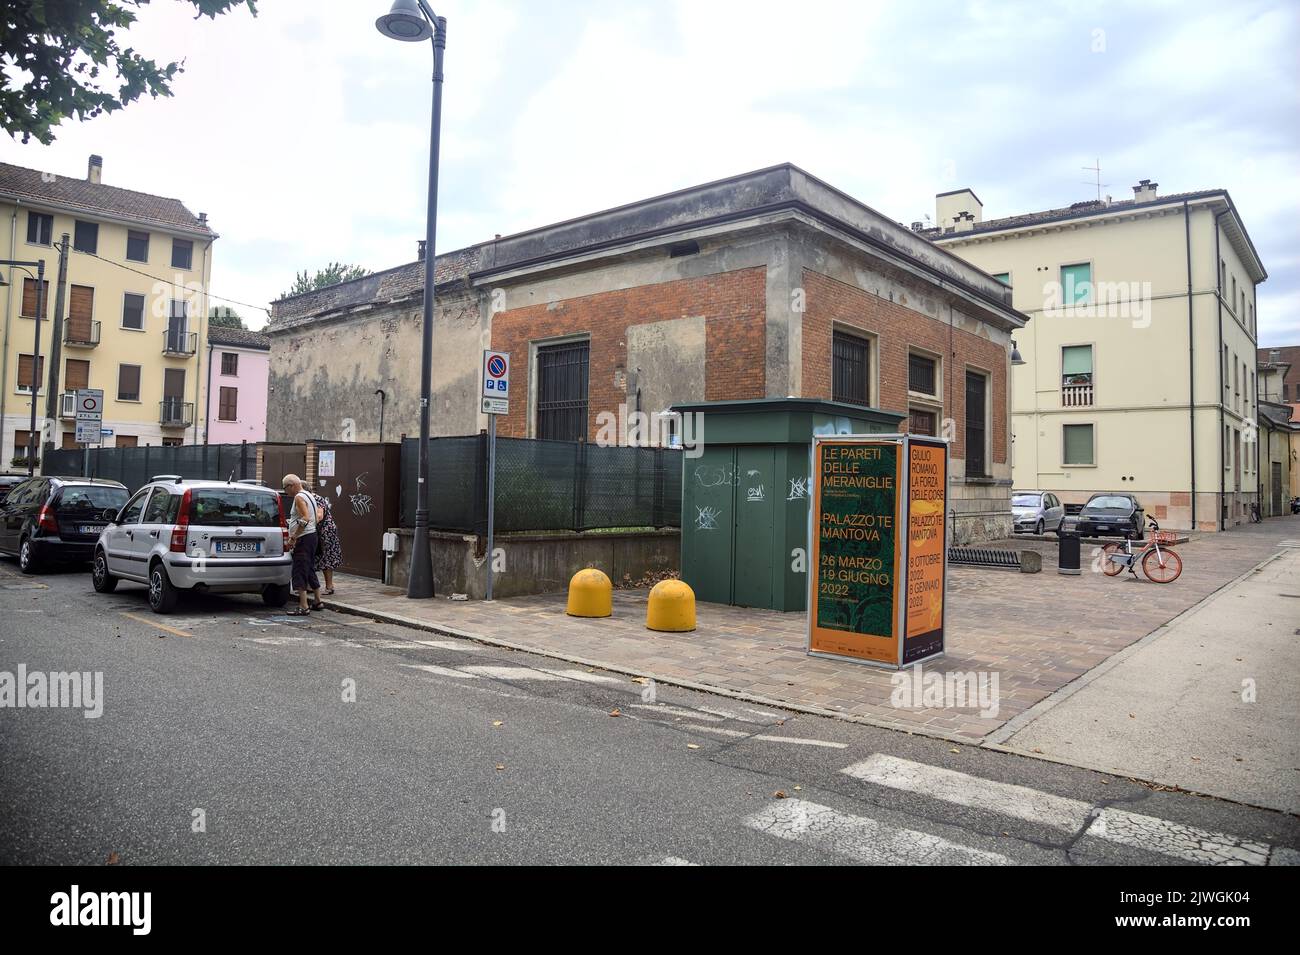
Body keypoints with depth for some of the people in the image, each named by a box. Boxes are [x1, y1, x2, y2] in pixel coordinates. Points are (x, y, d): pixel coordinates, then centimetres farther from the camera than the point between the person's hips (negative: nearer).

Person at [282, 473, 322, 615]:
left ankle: (303, 607, -11)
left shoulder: (299, 497, -12)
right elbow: (317, 517, 21)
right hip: (312, 535, 10)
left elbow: (305, 520, -23)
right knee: (310, 570, 17)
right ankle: (317, 602, 24)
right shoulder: (309, 495, 18)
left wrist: (293, 537, -21)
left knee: (300, 573, -9)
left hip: (304, 538, -10)